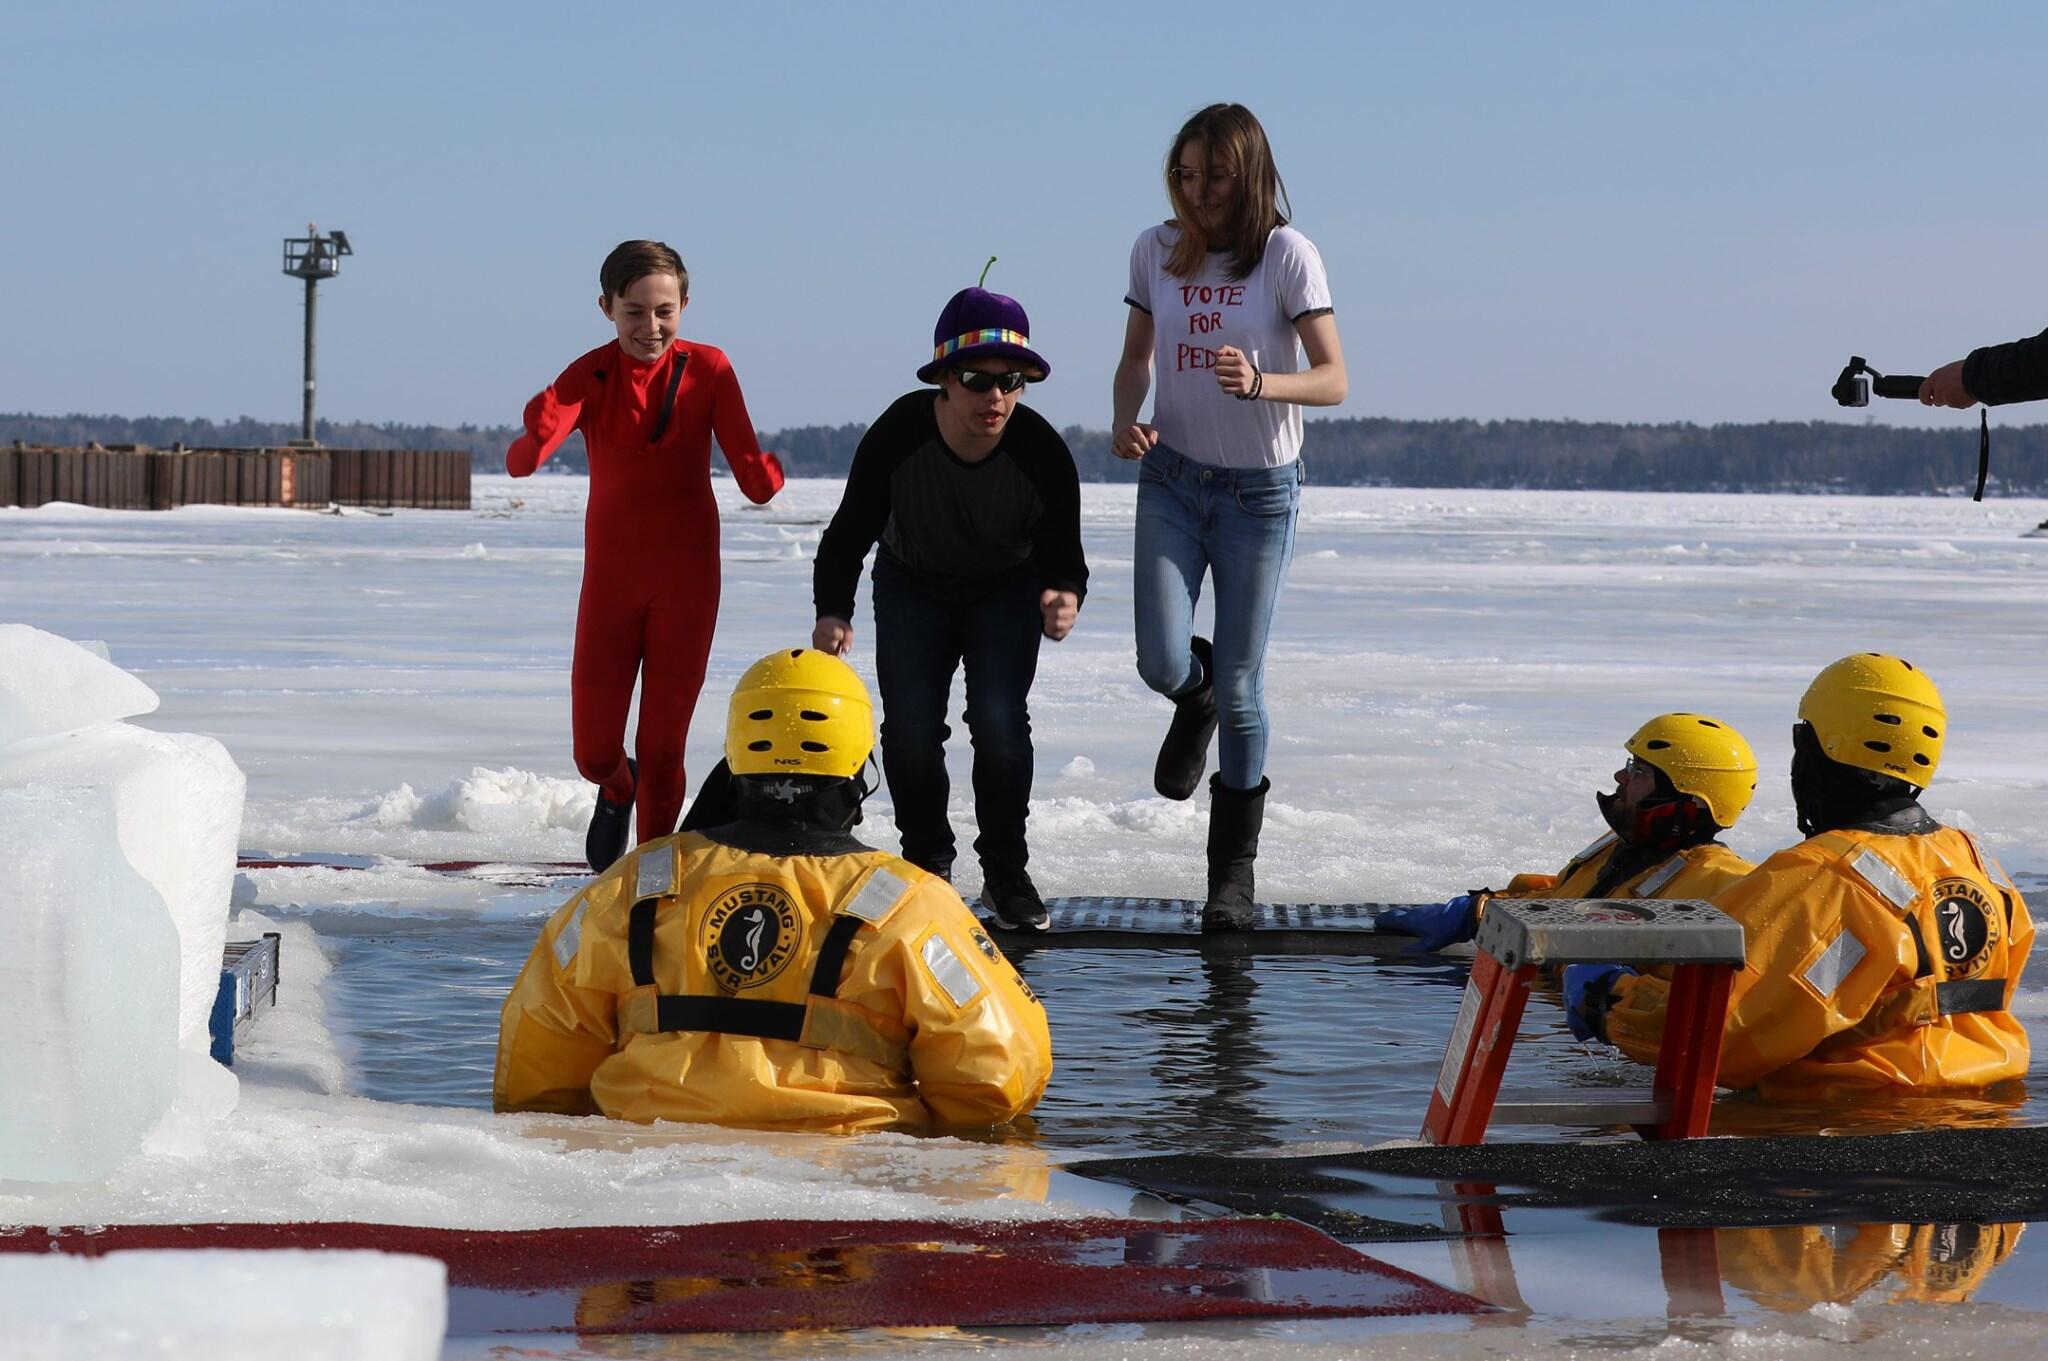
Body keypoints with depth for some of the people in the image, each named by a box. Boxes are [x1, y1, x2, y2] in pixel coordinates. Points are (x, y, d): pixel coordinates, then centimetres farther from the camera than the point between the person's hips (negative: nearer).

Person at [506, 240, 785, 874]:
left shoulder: (708, 369, -8)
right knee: (594, 750, 1)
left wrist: (765, 475, -35)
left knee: (663, 748, 0)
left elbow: (749, 470, -11)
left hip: (686, 580, -1)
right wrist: (533, 441, -48)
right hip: (611, 576, 1)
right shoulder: (591, 375, -9)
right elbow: (521, 460, -24)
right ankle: (618, 792, 37)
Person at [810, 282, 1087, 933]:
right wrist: (832, 611, -34)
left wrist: (1063, 596, -44)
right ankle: (927, 866, 11)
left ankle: (1006, 874, 0)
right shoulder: (898, 434, -30)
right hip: (911, 585, 1)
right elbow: (849, 530, -20)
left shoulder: (1043, 452, -30)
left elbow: (1062, 553, -20)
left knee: (1000, 722, -16)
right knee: (909, 727, -9)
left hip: (1006, 591, -1)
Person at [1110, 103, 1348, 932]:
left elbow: (1333, 381, -14)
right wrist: (1125, 422, -5)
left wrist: (1259, 383, -33)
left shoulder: (1287, 255, -10)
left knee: (1240, 688, -1)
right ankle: (1195, 704, 28)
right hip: (1172, 480, 3)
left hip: (1259, 490, -3)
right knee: (1164, 663, -13)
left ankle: (1234, 872, 13)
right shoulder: (1156, 251, 2)